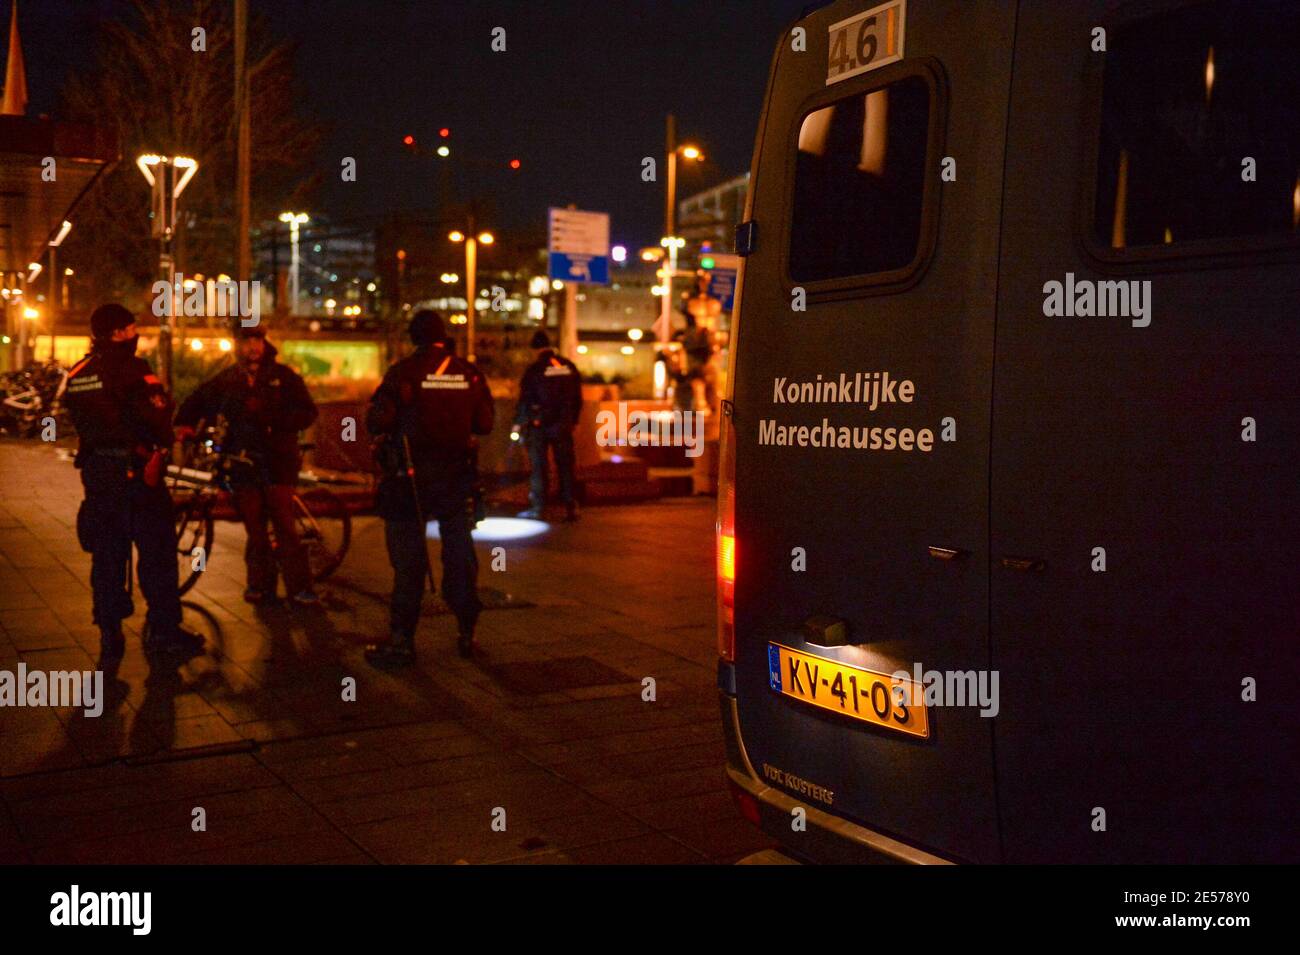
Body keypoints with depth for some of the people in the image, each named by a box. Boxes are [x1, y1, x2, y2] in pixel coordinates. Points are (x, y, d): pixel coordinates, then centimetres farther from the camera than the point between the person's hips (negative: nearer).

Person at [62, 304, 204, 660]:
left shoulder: (77, 374, 9)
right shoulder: (131, 369, -14)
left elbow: (78, 421, 15)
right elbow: (159, 415, -16)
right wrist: (163, 444, 1)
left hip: (95, 469, 7)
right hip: (134, 469, -7)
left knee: (106, 551, 12)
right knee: (156, 550, 2)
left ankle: (109, 633, 14)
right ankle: (163, 629, 5)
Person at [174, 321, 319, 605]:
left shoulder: (283, 376, 4)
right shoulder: (226, 379, 13)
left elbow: (307, 412, -3)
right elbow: (195, 402, 24)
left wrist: (274, 421, -17)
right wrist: (185, 425, 5)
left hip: (277, 461, -3)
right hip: (242, 461, 3)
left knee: (285, 527, -7)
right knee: (255, 528, 4)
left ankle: (299, 588, -3)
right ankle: (260, 584, 16)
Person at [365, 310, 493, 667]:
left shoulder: (403, 372, -9)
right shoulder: (470, 373, 1)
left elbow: (377, 422, -13)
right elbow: (484, 423, 4)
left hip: (411, 476, -3)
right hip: (457, 476, 3)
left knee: (408, 559, 2)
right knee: (460, 553, 13)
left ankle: (402, 640, 4)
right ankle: (467, 633, 20)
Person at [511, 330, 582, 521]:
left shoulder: (534, 369, -8)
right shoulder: (569, 367, 7)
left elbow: (525, 399, -8)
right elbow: (577, 398, 11)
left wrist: (518, 423, 0)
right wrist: (573, 421, 19)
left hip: (539, 424, -3)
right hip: (563, 424, 4)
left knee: (538, 465, 3)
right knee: (565, 465, 6)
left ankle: (537, 507, 4)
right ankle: (570, 507, 1)